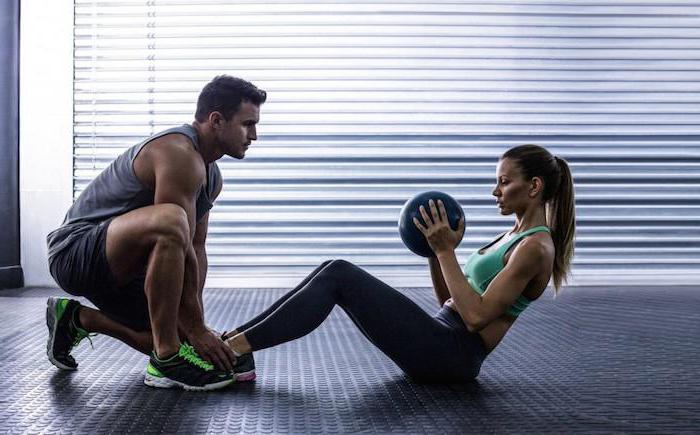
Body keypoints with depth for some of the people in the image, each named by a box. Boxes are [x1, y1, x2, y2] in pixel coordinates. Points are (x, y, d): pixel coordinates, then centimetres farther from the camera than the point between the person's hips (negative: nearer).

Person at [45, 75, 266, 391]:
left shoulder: (211, 177, 10)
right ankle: (168, 361, -25)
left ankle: (76, 319, 26)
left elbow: (195, 247, 10)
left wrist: (197, 324, 1)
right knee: (168, 221, -38)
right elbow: (180, 246, -25)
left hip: (114, 265, 10)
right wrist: (197, 329, -21)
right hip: (76, 251, -10)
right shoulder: (179, 154, -22)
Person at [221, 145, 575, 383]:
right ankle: (231, 339, -3)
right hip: (441, 339, 9)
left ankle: (236, 348, -16)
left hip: (452, 354, -9)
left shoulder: (536, 247, -11)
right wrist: (435, 250, 7)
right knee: (335, 272, -2)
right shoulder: (514, 236, 19)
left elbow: (476, 316, -21)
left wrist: (446, 251, -16)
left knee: (340, 275, -18)